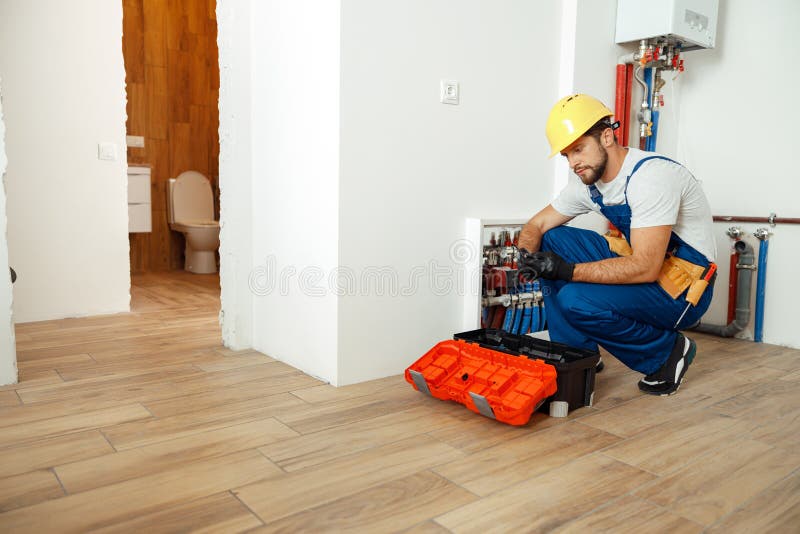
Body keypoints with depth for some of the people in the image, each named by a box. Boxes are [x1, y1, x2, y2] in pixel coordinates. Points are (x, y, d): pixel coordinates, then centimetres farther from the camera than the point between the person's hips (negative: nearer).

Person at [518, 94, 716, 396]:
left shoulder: (651, 175, -24)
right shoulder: (588, 183, 1)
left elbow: (646, 267, -31)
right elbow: (537, 225, 8)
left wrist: (569, 271, -33)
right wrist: (527, 256, -15)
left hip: (684, 288, -8)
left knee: (576, 300, -28)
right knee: (553, 241, -3)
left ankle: (668, 351, -1)